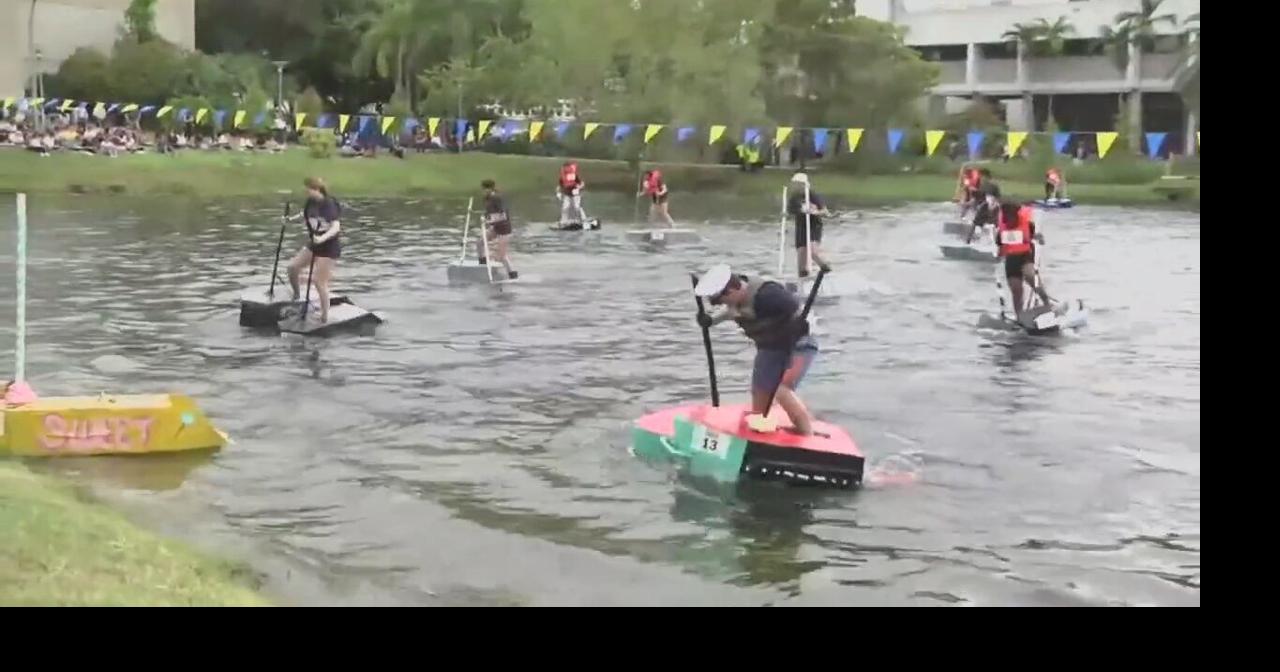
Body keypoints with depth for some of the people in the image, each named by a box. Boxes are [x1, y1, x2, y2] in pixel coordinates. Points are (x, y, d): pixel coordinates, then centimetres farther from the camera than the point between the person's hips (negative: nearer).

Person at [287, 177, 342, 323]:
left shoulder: (329, 204, -21)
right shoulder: (311, 202, 0)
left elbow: (336, 227, -30)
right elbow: (304, 215, 21)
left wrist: (323, 238, -44)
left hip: (329, 247, -7)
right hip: (314, 243, 7)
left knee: (319, 281, -8)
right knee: (293, 267, 1)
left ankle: (325, 317, 2)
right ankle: (296, 295, 28)